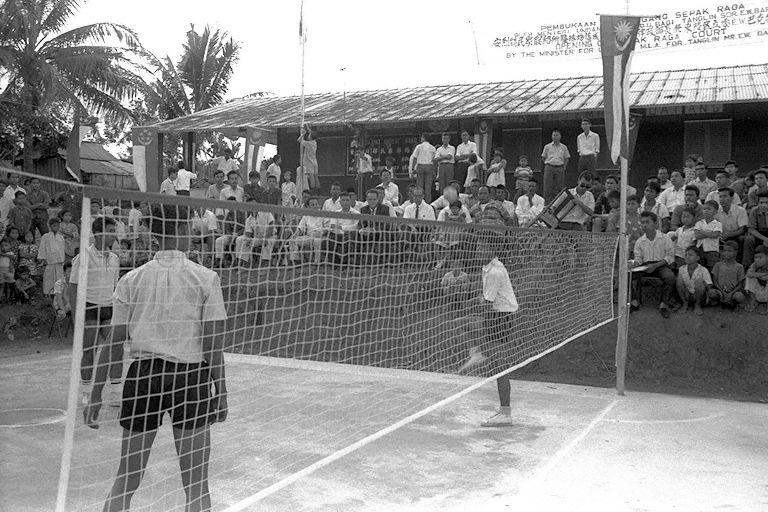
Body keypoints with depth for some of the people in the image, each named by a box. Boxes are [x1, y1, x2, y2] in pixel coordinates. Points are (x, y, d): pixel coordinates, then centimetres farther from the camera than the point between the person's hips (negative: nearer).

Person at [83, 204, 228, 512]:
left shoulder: (131, 280, 2)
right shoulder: (206, 278, -4)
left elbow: (113, 344, 2)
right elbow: (213, 345, -5)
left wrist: (96, 394, 7)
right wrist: (221, 391, 3)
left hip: (142, 376, 2)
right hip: (191, 378, -2)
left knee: (126, 480, 13)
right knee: (196, 486, 8)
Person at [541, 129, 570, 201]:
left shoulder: (563, 147, 11)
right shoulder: (547, 147, 9)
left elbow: (566, 158, 15)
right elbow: (543, 158, 14)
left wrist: (564, 167, 5)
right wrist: (547, 164, 4)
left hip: (560, 168, 1)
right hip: (549, 167, -1)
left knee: (559, 187, -3)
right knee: (548, 187, -5)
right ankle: (547, 203, -2)